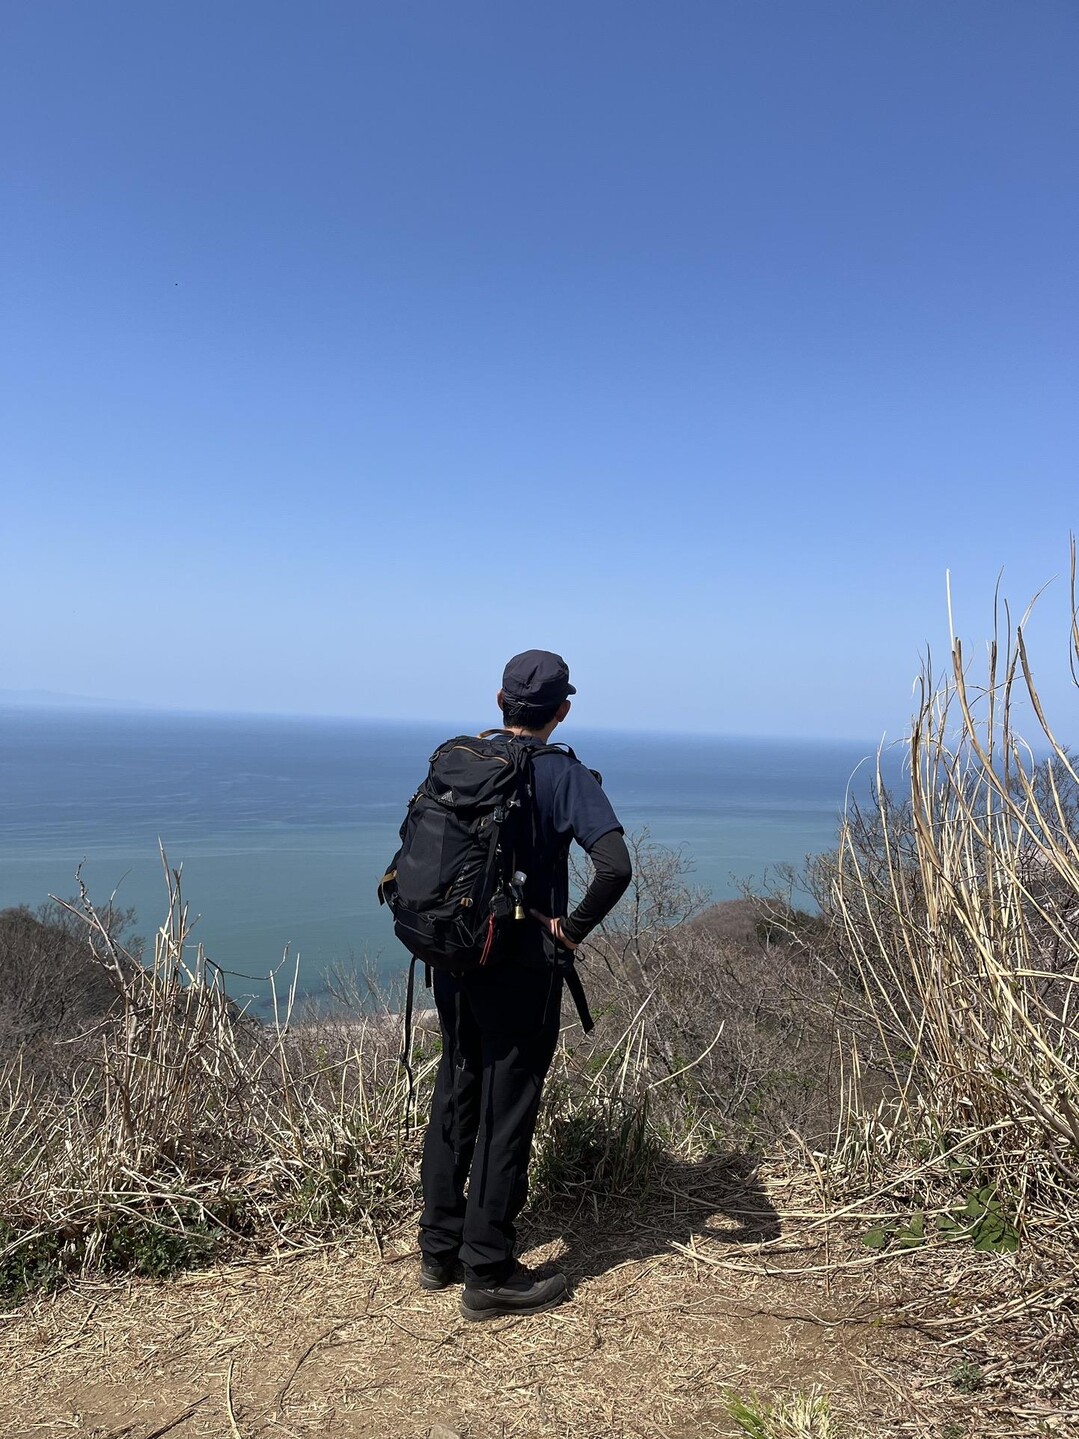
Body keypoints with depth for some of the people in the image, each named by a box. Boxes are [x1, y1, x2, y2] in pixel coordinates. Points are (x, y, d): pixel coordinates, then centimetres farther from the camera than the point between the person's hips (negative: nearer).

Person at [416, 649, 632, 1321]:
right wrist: (572, 929, -13)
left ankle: (440, 1250, 31)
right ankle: (488, 1275, 17)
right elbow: (615, 866, -25)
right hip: (522, 971, -6)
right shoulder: (564, 775, -13)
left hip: (455, 962, 6)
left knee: (455, 1102, 18)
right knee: (505, 1117, 5)